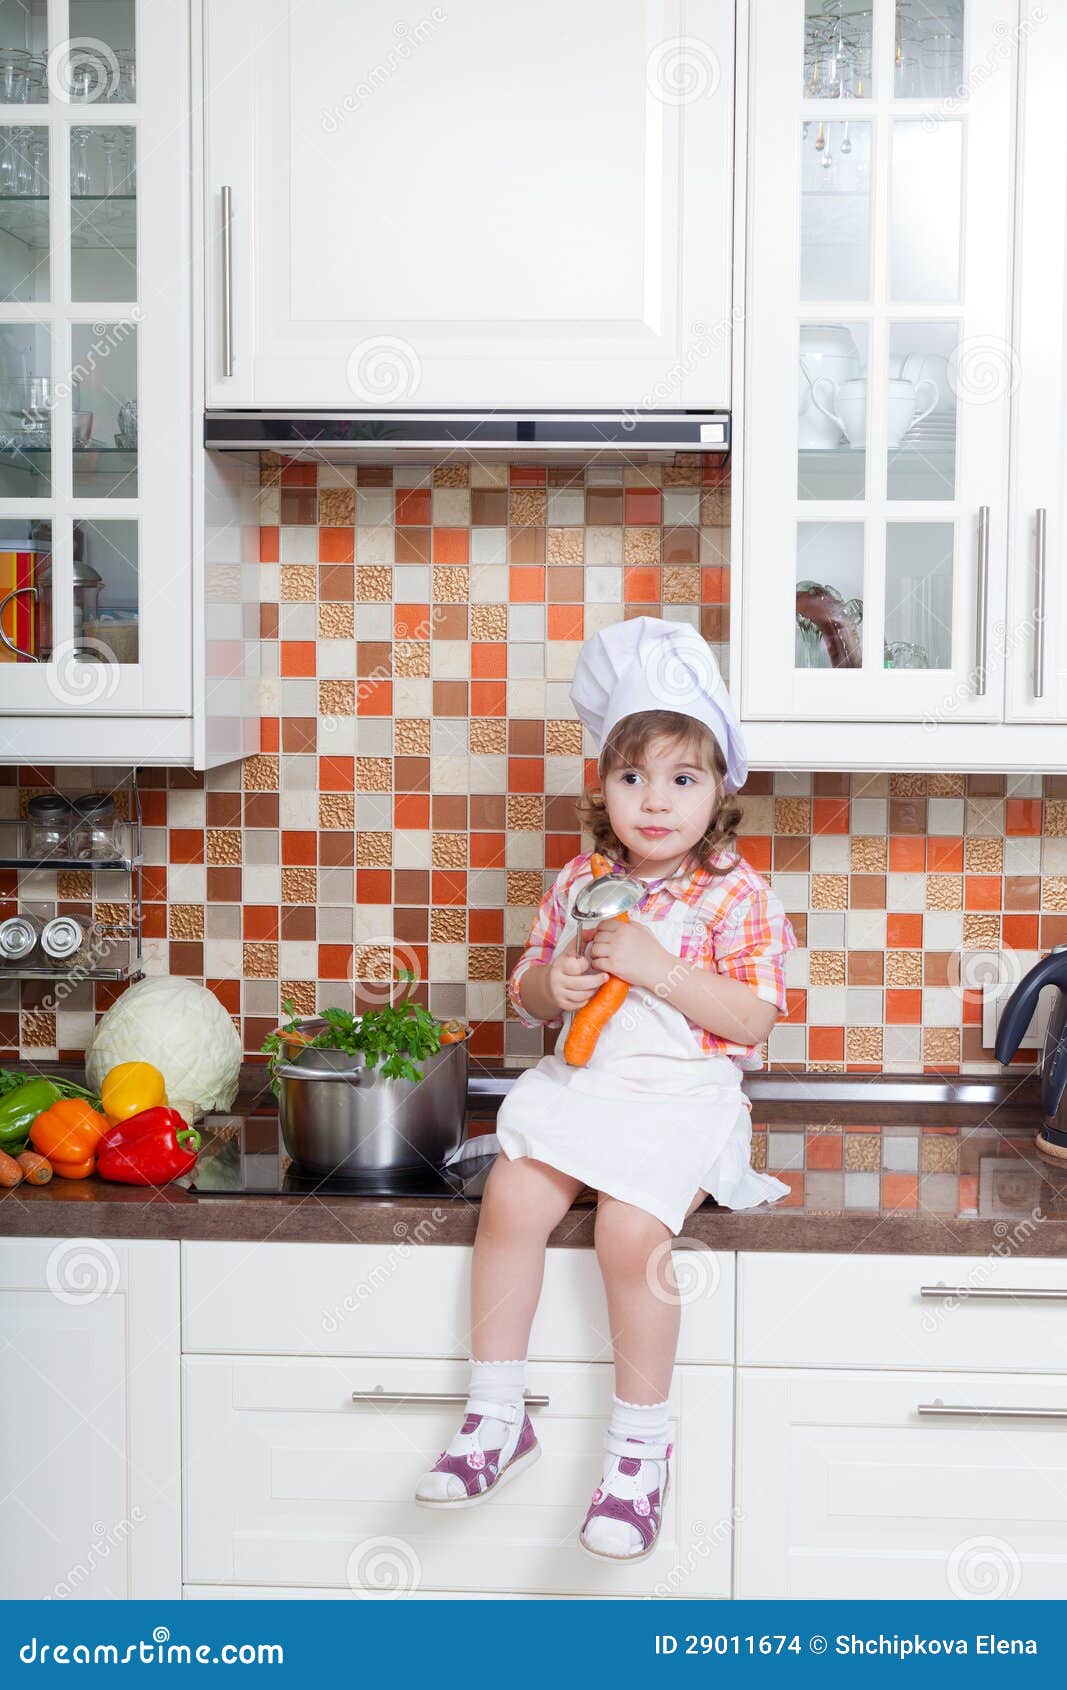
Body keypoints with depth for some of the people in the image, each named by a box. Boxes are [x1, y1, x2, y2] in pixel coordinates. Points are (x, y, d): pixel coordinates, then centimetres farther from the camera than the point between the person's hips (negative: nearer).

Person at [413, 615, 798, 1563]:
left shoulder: (736, 896, -4)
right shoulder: (581, 882, 9)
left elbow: (753, 1019, -11)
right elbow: (527, 992, 17)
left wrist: (656, 967, -19)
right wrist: (553, 987, -7)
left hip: (682, 1093, -5)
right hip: (580, 1081, 5)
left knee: (631, 1231, -26)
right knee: (511, 1199, -17)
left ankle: (641, 1447, -5)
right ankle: (497, 1420, -1)